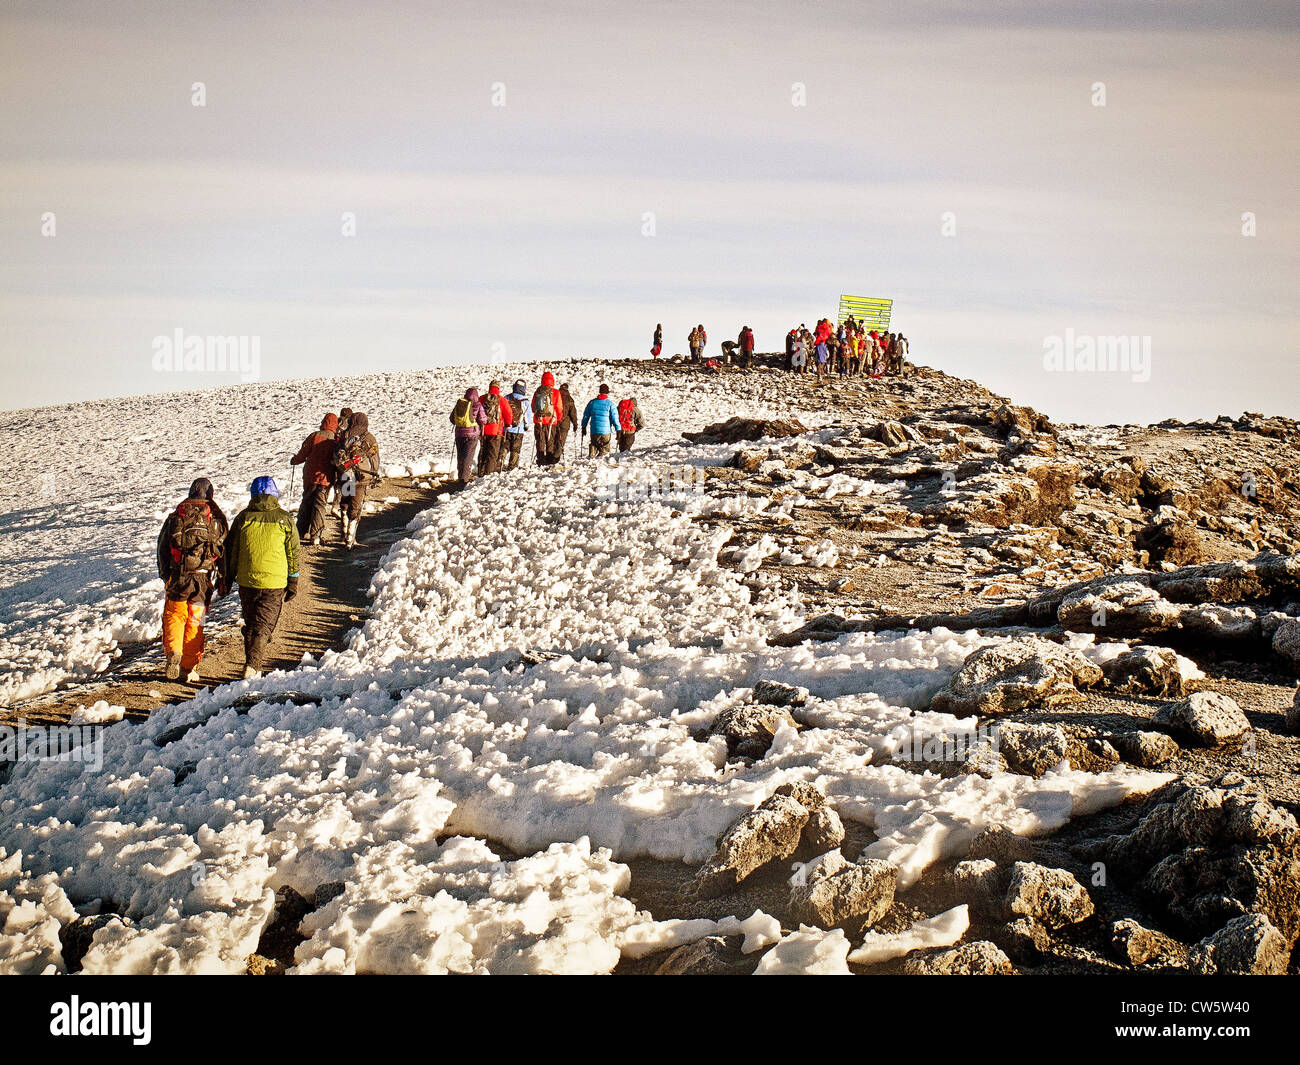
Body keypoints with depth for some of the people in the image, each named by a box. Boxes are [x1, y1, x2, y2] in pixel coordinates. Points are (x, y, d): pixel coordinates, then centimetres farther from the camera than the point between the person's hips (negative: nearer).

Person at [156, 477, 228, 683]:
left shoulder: (175, 517, 3)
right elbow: (224, 550, 4)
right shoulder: (216, 519, 1)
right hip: (203, 578, 0)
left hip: (177, 578, 0)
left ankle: (173, 652, -10)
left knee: (174, 616, 13)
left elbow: (162, 547, 9)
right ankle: (190, 667, 10)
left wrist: (165, 575, 19)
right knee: (195, 622, 9)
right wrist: (222, 580, 12)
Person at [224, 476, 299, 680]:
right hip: (274, 583, -2)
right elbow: (293, 553, 1)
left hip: (246, 582, 2)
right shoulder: (284, 519, -4)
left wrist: (228, 579, 19)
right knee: (263, 625, 0)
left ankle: (253, 667, 25)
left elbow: (231, 550, 7)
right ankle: (252, 665, -16)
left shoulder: (243, 518, -1)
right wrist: (293, 583, 11)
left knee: (251, 624, 18)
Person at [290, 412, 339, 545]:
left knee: (306, 504, 13)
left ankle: (301, 533, 16)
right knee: (320, 505, 6)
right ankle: (315, 536, 0)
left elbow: (303, 454, -2)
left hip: (310, 476, 0)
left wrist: (294, 461, 18)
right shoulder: (336, 441, -4)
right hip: (326, 478, 0)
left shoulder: (314, 436, -6)